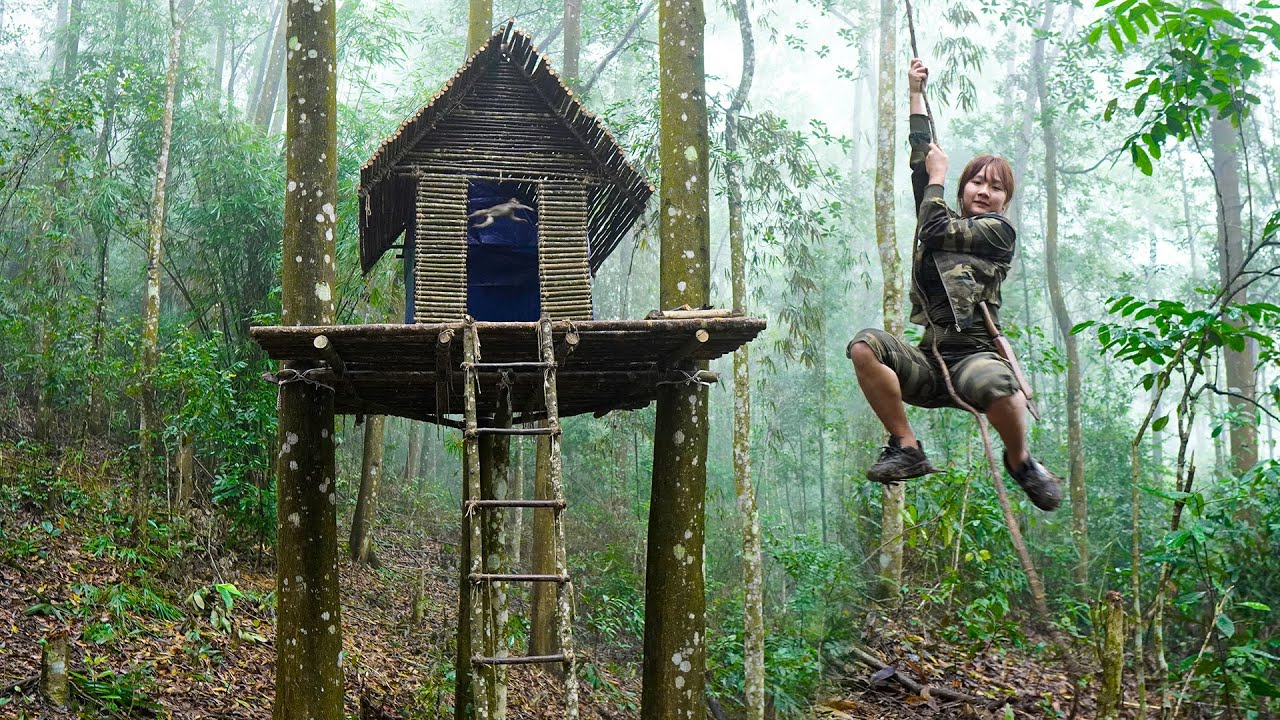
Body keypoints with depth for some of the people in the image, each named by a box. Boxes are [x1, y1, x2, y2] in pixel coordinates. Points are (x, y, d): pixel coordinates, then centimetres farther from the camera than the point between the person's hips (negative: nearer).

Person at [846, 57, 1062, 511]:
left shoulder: (999, 231, 7)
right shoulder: (946, 221, 21)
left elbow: (935, 230, -4)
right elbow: (922, 160, 22)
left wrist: (937, 179, 13)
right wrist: (916, 94, 26)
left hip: (974, 354, -4)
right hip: (929, 361, 4)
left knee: (998, 386, -40)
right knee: (865, 346, -25)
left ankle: (1020, 461, -5)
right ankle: (907, 449, -15)